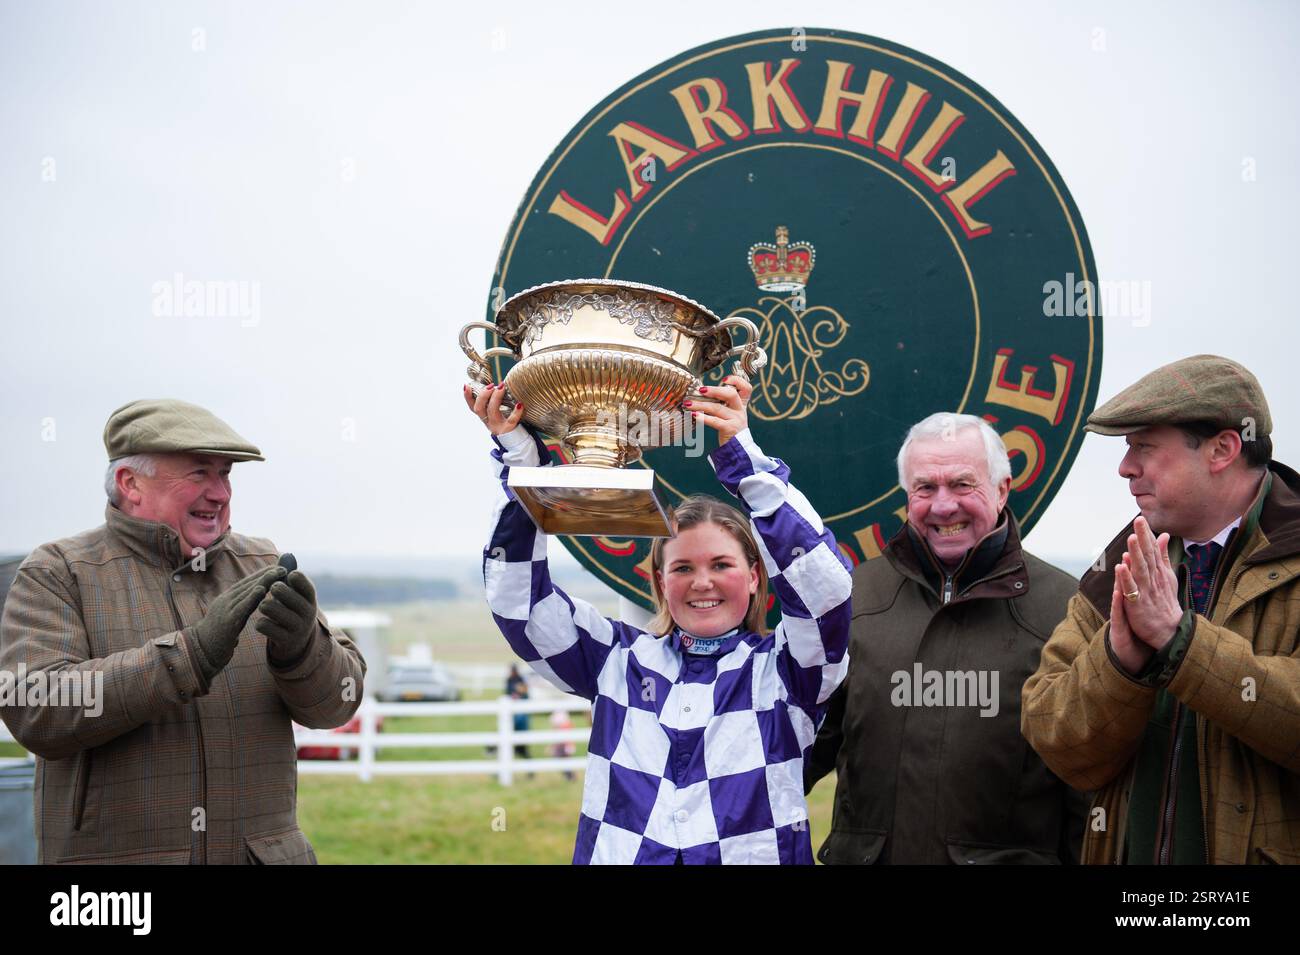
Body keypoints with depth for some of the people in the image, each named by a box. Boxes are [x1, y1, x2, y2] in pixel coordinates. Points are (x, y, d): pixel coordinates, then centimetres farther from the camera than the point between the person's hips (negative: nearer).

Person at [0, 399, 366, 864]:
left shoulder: (261, 567, 6)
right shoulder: (56, 574, -2)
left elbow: (335, 701, -1)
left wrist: (301, 646, -23)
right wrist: (194, 654, -24)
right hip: (114, 853, -3)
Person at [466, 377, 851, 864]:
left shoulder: (783, 672, -2)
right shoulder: (619, 663, 4)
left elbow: (824, 583, -19)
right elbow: (517, 601, -2)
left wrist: (744, 456, -25)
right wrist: (519, 460, -12)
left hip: (758, 855, -2)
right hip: (616, 854, 2)